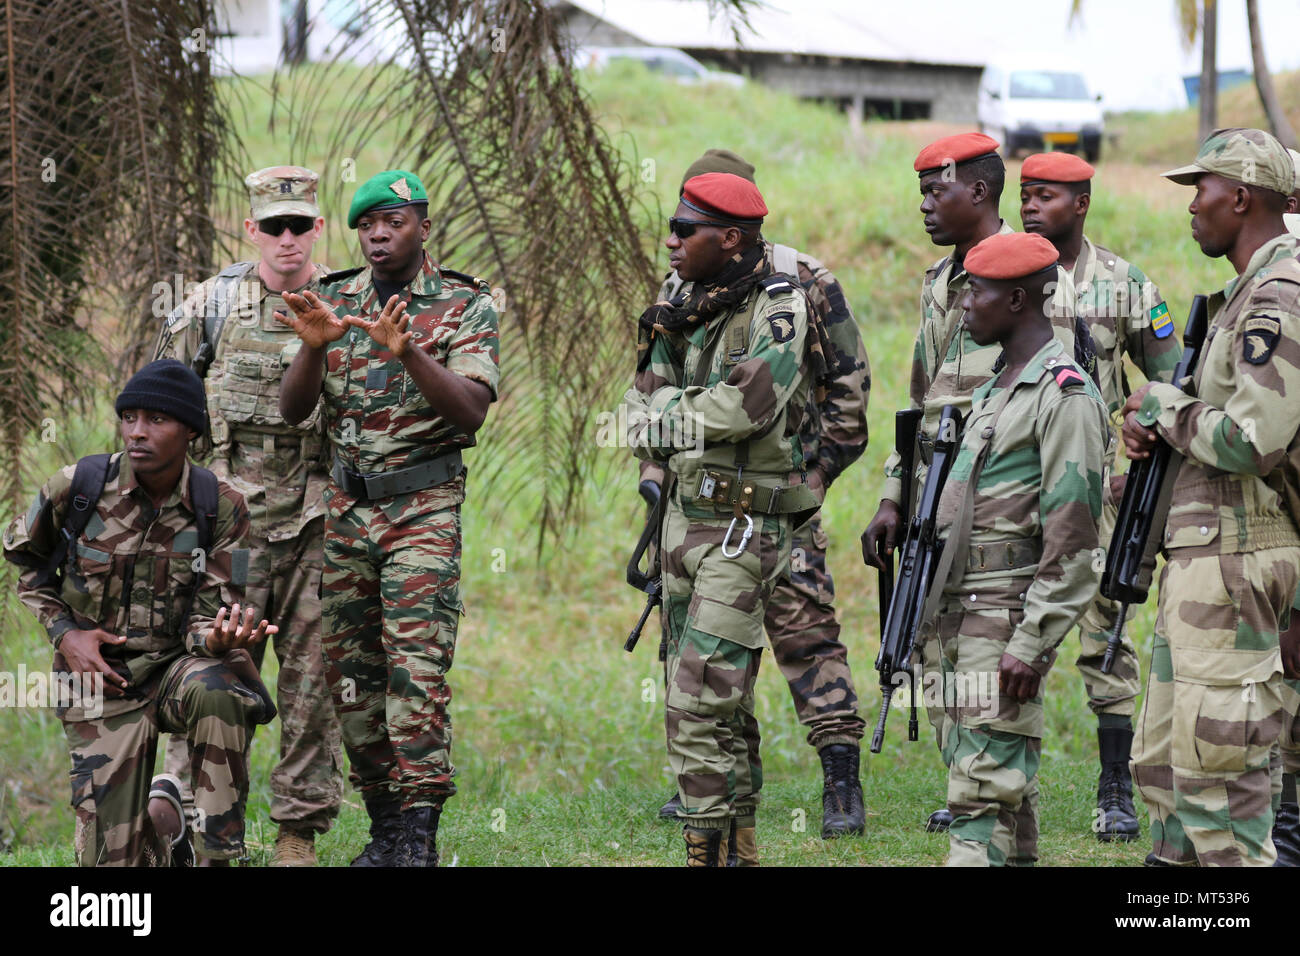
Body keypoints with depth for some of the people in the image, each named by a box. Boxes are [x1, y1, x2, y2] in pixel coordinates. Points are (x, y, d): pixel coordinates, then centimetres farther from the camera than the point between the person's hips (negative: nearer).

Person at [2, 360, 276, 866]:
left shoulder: (220, 509, -12)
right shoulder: (77, 488, -12)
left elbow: (205, 619, -10)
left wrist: (218, 638, -36)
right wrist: (64, 631, -6)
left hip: (178, 663, 0)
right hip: (103, 677, 0)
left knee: (215, 690, -40)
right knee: (114, 861, -8)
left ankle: (221, 857, -24)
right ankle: (160, 813, 31)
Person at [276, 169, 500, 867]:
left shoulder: (464, 307, -1)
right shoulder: (334, 301, 9)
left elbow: (472, 411, -13)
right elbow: (292, 410, 3)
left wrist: (410, 353, -28)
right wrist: (313, 347, -16)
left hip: (424, 503, -5)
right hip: (346, 504, 5)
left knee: (416, 664, -15)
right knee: (352, 669, 5)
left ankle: (418, 833, -18)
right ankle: (384, 825, 13)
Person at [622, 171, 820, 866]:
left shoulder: (778, 306, -12)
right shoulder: (684, 310, 10)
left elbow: (752, 401, -26)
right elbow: (640, 412, 6)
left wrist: (671, 419, -12)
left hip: (744, 527, -8)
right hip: (683, 516, 8)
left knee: (698, 707, -12)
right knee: (723, 704, 15)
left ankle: (710, 851, -8)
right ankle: (739, 844, 23)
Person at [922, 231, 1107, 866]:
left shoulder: (1064, 395, -12)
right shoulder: (996, 389, 19)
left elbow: (1072, 536, -17)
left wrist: (1031, 641, -21)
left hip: (1007, 617, -10)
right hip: (964, 617, 10)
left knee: (983, 790, -14)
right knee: (993, 782, 12)